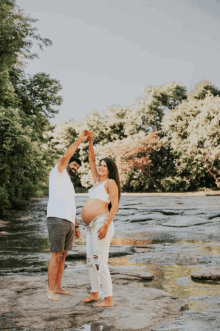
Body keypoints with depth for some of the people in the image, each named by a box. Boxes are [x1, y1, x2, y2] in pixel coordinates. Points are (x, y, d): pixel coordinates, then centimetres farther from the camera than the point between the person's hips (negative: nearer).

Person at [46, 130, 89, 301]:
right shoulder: (58, 173, 4)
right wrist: (80, 140, -17)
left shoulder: (69, 186, 30)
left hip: (68, 223, 9)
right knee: (57, 256, -8)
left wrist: (77, 226, 20)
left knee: (63, 256, 12)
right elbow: (65, 157, -15)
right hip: (57, 220, -9)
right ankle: (51, 290, -1)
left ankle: (58, 287, 21)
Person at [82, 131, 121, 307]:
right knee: (91, 260, 14)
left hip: (102, 222, -9)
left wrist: (106, 226, -22)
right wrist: (90, 142, 11)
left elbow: (115, 206, -13)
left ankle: (109, 299, -5)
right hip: (92, 226, 9)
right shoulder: (98, 181, 19)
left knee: (100, 261, -10)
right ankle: (95, 293, 26)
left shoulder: (111, 182, -4)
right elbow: (91, 160, 22)